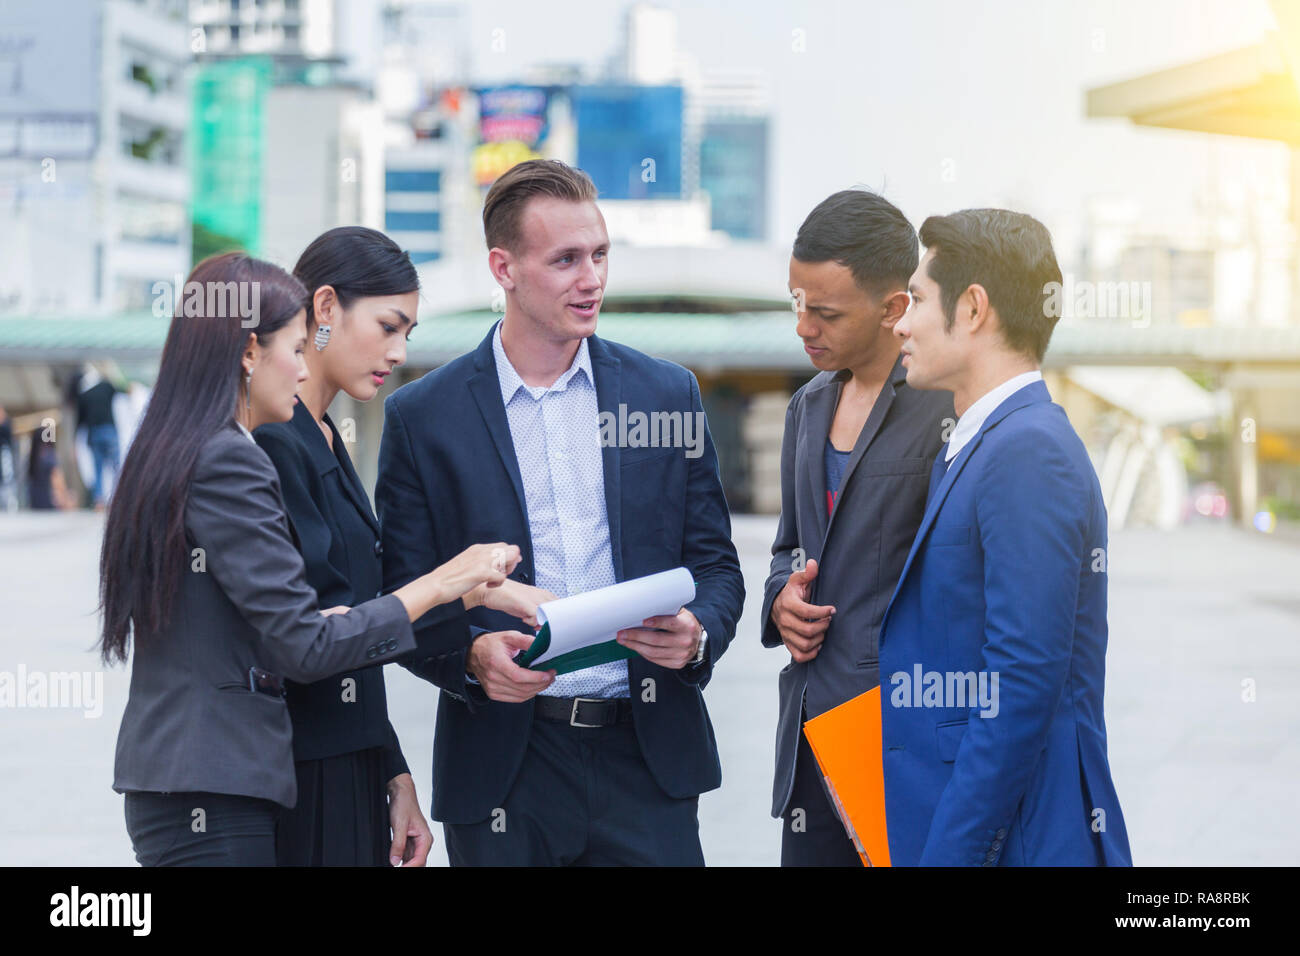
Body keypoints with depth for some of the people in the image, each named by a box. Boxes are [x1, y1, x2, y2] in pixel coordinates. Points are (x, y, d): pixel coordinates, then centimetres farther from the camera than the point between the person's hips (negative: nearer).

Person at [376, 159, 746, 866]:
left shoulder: (669, 394, 9)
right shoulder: (422, 416, 2)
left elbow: (714, 565, 12)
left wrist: (696, 634, -10)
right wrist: (472, 655, -17)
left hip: (647, 758, 2)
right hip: (505, 774, -1)